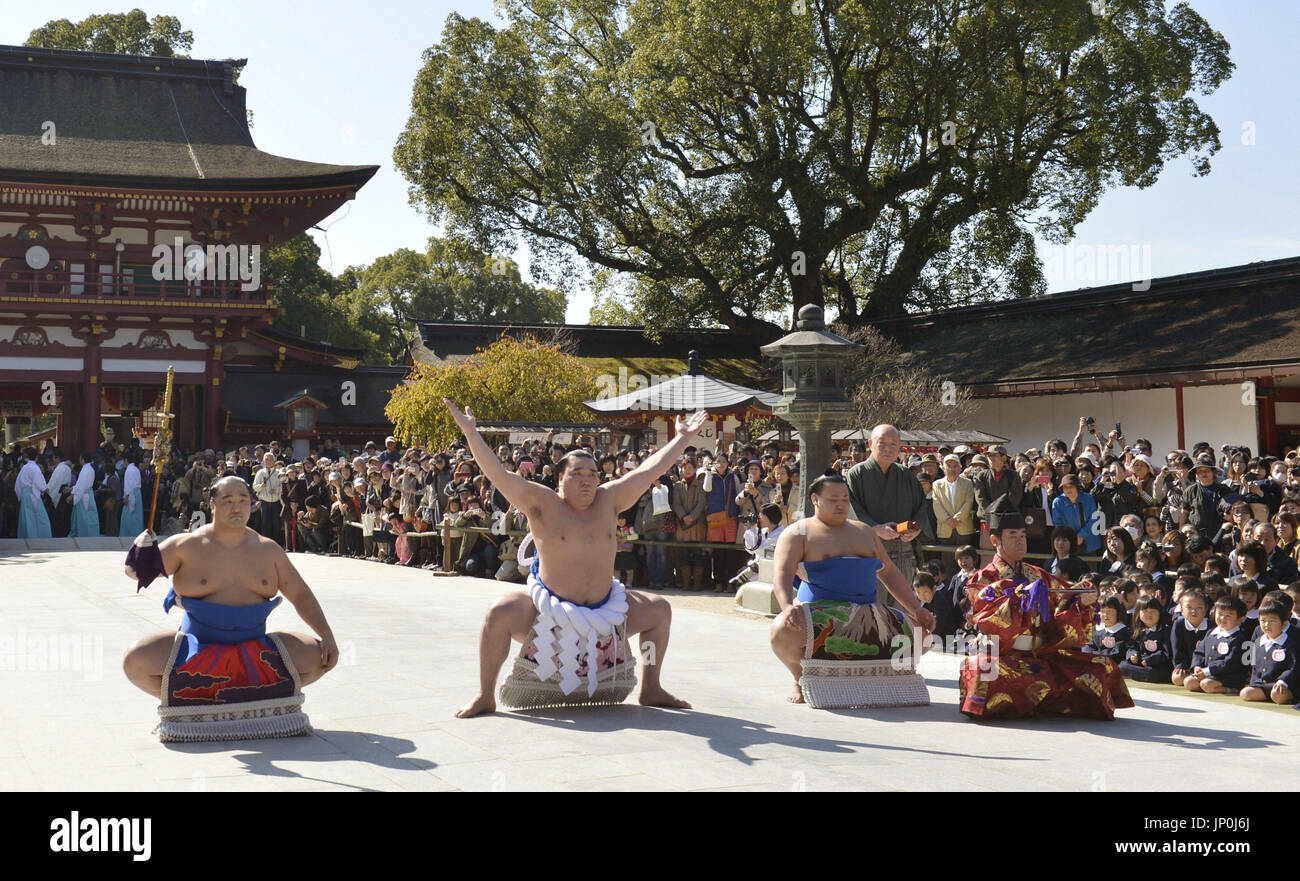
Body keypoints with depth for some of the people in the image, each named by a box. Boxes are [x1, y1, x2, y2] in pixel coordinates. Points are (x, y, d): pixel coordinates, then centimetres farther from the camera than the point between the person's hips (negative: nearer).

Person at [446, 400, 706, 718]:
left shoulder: (609, 500, 2)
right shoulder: (543, 504, -8)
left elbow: (650, 470, 7)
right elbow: (498, 474, -16)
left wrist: (682, 439, 9)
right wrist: (471, 433, -24)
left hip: (603, 608, 5)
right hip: (549, 607, -4)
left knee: (659, 610, 2)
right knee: (500, 614, -28)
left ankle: (651, 690, 18)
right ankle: (485, 696, -11)